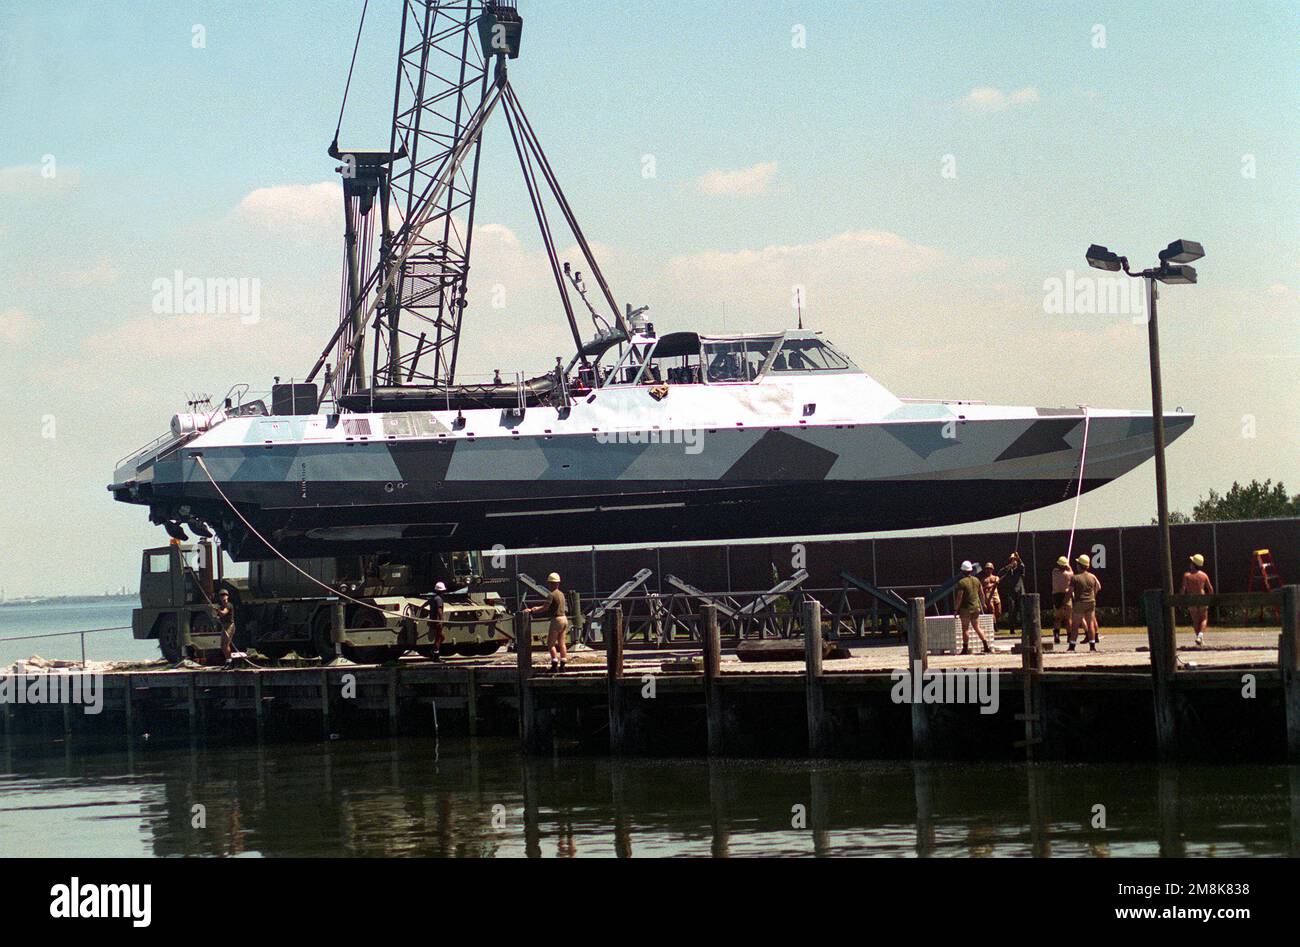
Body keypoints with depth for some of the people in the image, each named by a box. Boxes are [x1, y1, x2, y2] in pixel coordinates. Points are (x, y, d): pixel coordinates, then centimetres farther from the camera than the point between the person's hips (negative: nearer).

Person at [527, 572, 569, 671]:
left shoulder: (552, 595, -13)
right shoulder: (561, 594, 14)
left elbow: (545, 608, -18)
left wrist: (532, 611, -12)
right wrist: (537, 608, 23)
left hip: (556, 620, -8)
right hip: (564, 619, 8)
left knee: (551, 643, -2)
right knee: (562, 643, 9)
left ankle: (555, 664, -10)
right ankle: (563, 664, 7)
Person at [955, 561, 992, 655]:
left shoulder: (962, 583, -15)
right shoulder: (976, 580, 5)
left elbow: (959, 597, -16)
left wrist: (956, 609, -8)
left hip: (965, 608, -6)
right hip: (976, 607, 6)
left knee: (965, 629, 0)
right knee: (977, 627, 14)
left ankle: (965, 648, 1)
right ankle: (986, 645, 7)